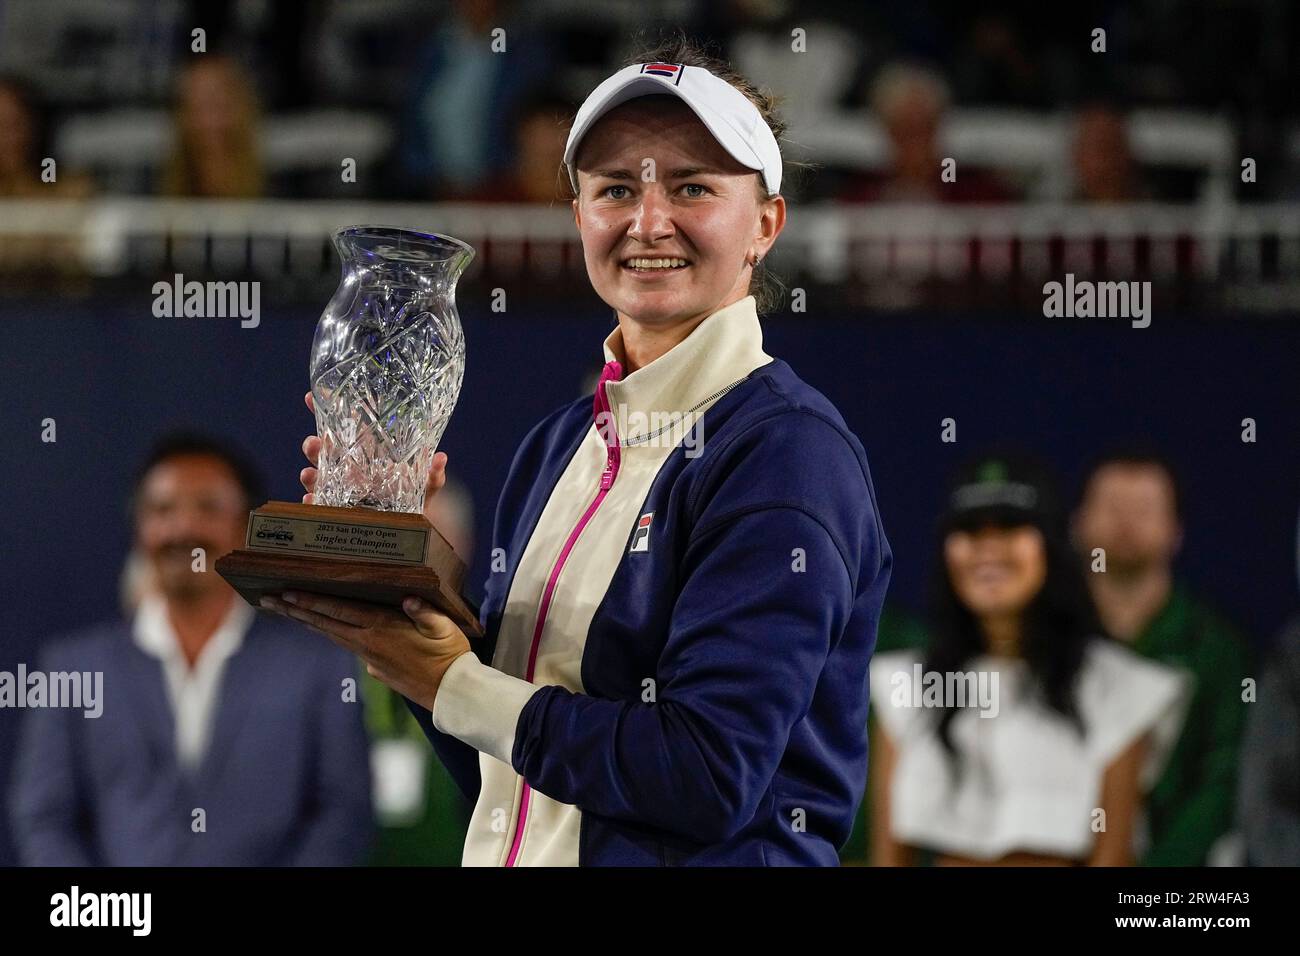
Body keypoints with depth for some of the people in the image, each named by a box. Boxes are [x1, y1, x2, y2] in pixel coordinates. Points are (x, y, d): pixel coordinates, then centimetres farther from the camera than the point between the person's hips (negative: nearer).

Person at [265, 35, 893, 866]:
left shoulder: (789, 451, -12)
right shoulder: (557, 445, 8)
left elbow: (711, 778, -21)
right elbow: (491, 773, 9)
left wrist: (451, 683, -13)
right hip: (508, 859, 6)